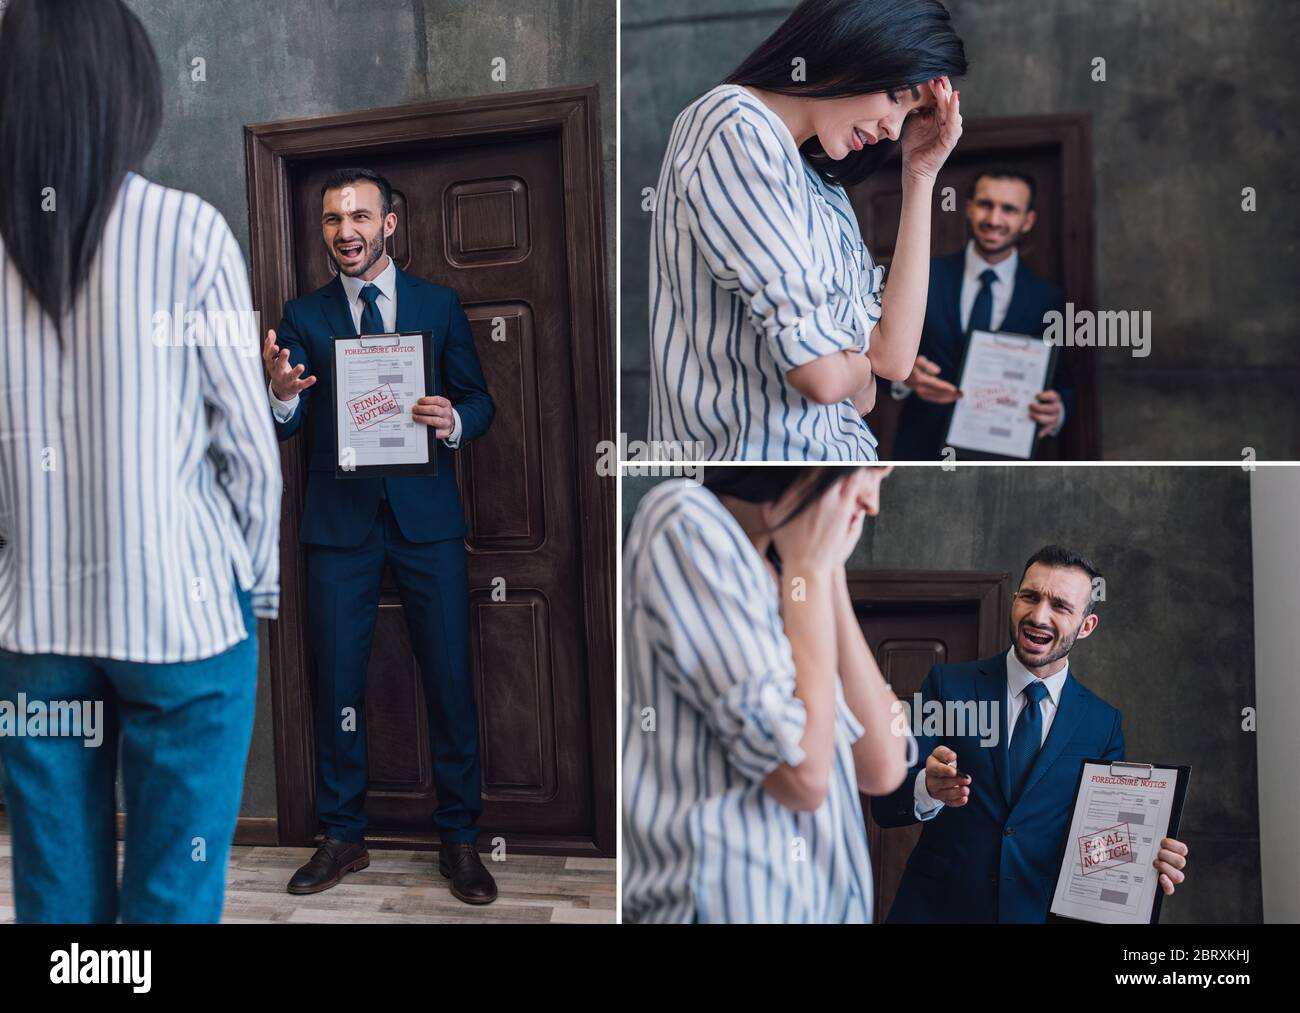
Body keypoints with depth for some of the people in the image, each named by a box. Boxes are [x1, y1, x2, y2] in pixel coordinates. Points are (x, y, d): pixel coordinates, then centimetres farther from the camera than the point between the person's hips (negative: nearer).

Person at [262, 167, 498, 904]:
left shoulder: (440, 304, 6)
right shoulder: (303, 316, 7)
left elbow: (480, 402, 5)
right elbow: (288, 428, 3)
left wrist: (453, 420, -18)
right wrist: (282, 394, -20)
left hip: (427, 518, -1)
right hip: (340, 521, 1)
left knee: (450, 678, 2)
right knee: (338, 683, 7)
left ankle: (460, 838, 17)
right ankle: (344, 837, 23)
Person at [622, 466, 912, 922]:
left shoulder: (776, 574, 12)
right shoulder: (686, 521, -13)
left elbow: (882, 769, 1)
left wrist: (830, 572, -1)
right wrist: (809, 569, -10)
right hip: (730, 901, -8)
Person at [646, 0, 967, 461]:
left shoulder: (819, 179, 14)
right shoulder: (737, 125, -12)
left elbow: (893, 355, 4)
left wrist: (919, 176, 6)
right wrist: (860, 376, 3)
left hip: (836, 443, 8)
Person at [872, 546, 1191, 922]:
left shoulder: (1103, 722, 0)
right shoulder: (947, 683, -6)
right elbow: (884, 805, -10)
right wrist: (928, 790, -31)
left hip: (1043, 911, 2)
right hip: (938, 905, -2)